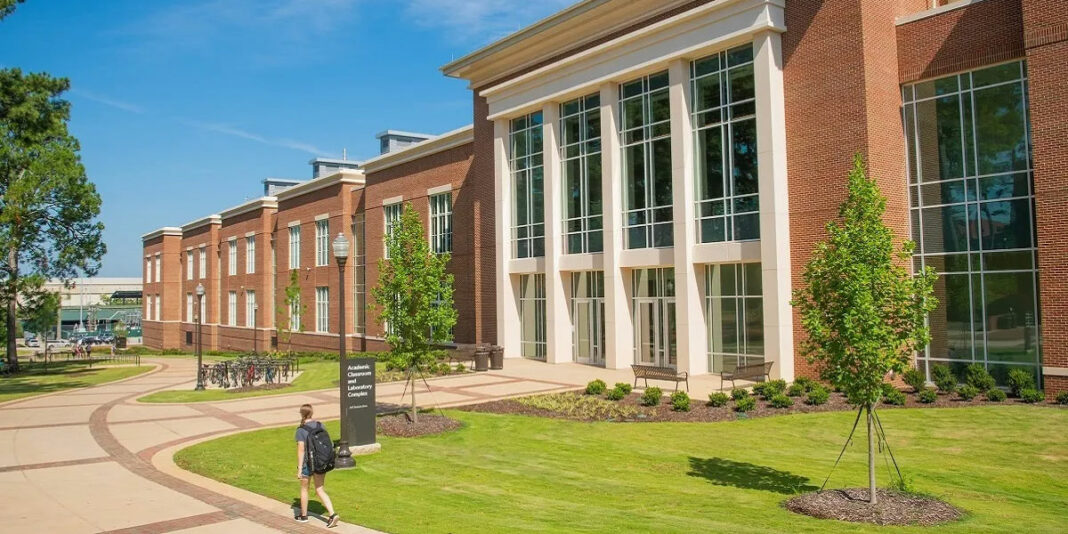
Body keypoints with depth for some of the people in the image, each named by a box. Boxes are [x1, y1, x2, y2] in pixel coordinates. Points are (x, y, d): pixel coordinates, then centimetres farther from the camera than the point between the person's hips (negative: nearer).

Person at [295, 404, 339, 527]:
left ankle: (303, 516, 33)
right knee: (319, 490, 11)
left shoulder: (300, 430, -15)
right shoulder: (320, 425, 1)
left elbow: (301, 450, -18)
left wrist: (299, 469, -14)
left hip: (308, 463, -5)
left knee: (304, 489, 18)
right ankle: (332, 514, -3)